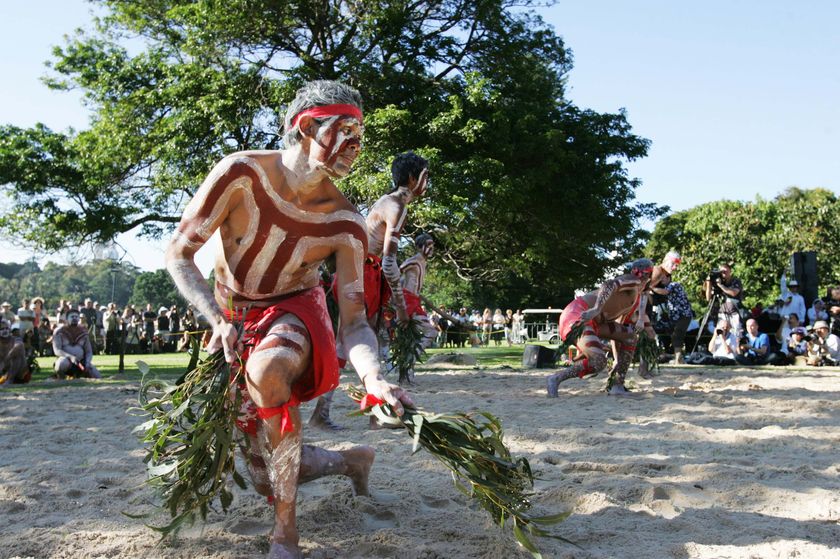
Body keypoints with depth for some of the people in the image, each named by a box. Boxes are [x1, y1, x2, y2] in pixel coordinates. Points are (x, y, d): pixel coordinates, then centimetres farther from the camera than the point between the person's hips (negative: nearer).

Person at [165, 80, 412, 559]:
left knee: (267, 368, -41)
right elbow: (178, 254, -17)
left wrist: (373, 376, -40)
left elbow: (354, 318, -20)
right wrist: (219, 319, -31)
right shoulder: (242, 174, -25)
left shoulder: (345, 224, -20)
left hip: (293, 310, -1)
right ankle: (351, 460, 36)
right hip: (233, 314, 2)